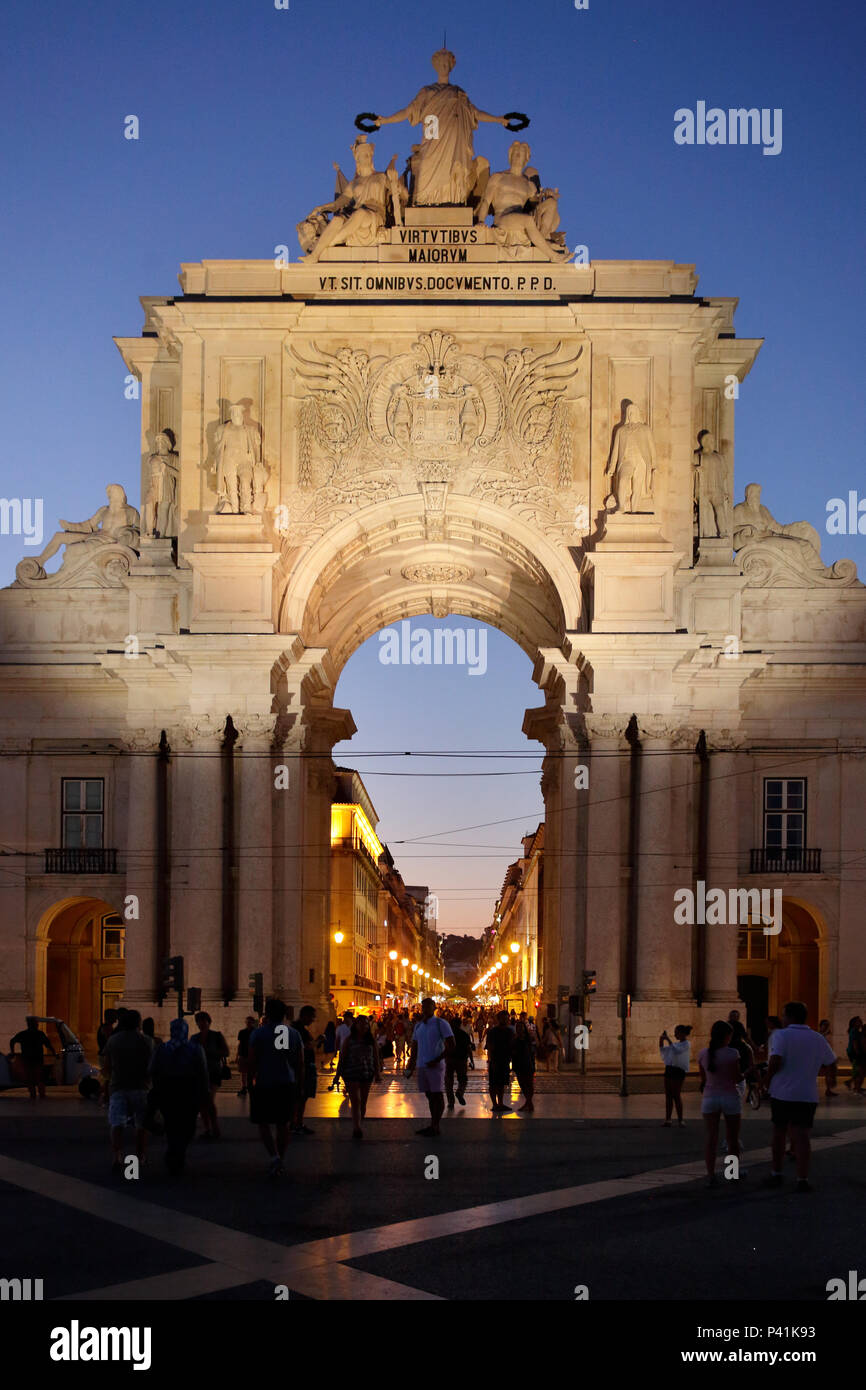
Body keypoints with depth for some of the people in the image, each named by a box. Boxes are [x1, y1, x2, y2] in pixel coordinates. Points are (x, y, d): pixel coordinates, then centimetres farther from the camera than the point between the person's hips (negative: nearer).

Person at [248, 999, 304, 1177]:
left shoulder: (259, 1033, -4)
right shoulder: (294, 1033, 7)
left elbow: (251, 1062, -6)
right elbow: (300, 1063, 9)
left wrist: (250, 1083, 5)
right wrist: (298, 1086, 17)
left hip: (264, 1084, -3)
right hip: (288, 1084, 4)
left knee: (263, 1123, 6)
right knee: (283, 1124, 13)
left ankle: (274, 1156, -14)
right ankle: (279, 1163, 17)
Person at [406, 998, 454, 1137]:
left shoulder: (441, 1024, -6)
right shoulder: (418, 1025, 14)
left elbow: (451, 1046, -10)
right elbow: (415, 1047, 20)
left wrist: (437, 1060, -15)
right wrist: (411, 1066, 13)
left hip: (435, 1066, -6)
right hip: (422, 1065, 6)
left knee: (437, 1095, -4)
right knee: (429, 1095, 10)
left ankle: (435, 1127, -3)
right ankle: (432, 1125, 15)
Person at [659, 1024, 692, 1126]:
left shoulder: (686, 1044, -7)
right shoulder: (676, 1043, 18)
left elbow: (676, 1051, -24)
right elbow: (663, 1050, 22)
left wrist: (668, 1040, -23)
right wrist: (661, 1040, 7)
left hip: (678, 1071, -8)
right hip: (669, 1068, 8)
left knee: (676, 1095, -6)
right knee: (668, 1095, 7)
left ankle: (680, 1120, 1)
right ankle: (667, 1119, 10)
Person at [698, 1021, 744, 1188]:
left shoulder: (703, 1054, 1)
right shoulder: (732, 1053, -11)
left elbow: (703, 1079, 10)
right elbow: (737, 1079, -6)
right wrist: (746, 1073, 14)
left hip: (710, 1098, 2)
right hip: (730, 1097, -2)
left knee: (710, 1138, 1)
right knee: (732, 1138, 14)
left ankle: (711, 1175, -8)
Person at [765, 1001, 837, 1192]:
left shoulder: (781, 1035, -9)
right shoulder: (818, 1039, 6)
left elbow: (775, 1062, -21)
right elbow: (831, 1063, 16)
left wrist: (766, 1077, -5)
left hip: (781, 1093, -2)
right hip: (807, 1095, 2)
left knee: (779, 1133, 14)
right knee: (801, 1135, 0)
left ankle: (776, 1174, 22)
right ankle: (803, 1179, -10)